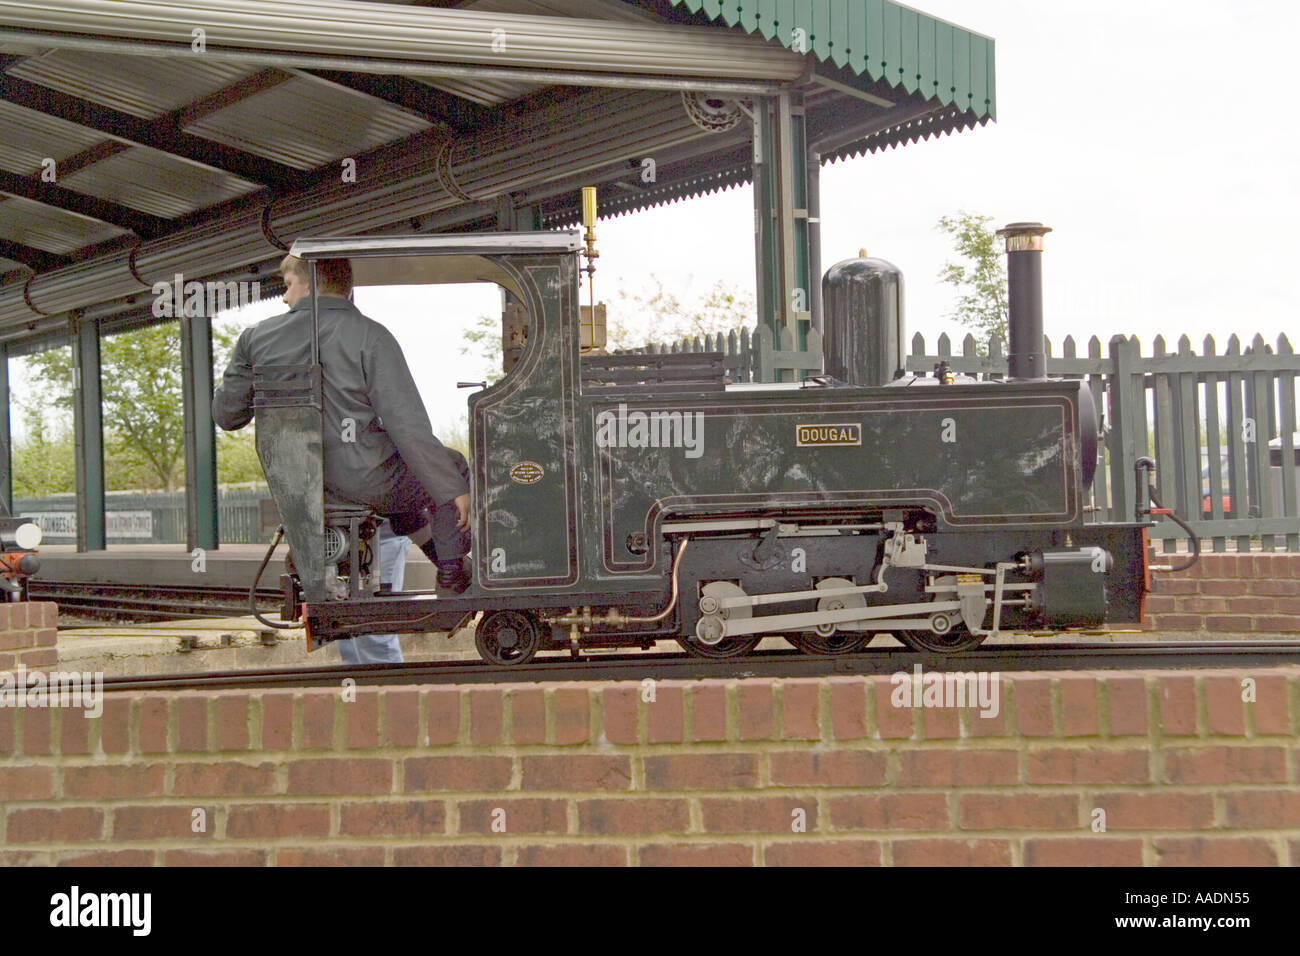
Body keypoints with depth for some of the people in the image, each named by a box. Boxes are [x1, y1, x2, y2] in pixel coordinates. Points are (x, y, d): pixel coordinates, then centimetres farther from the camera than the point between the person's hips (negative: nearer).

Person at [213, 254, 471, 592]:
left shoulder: (256, 338, -1)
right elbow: (407, 425, -19)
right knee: (452, 465, 22)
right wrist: (453, 489, -12)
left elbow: (226, 415, 8)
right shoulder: (369, 336, -14)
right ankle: (453, 573, 21)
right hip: (365, 483, -5)